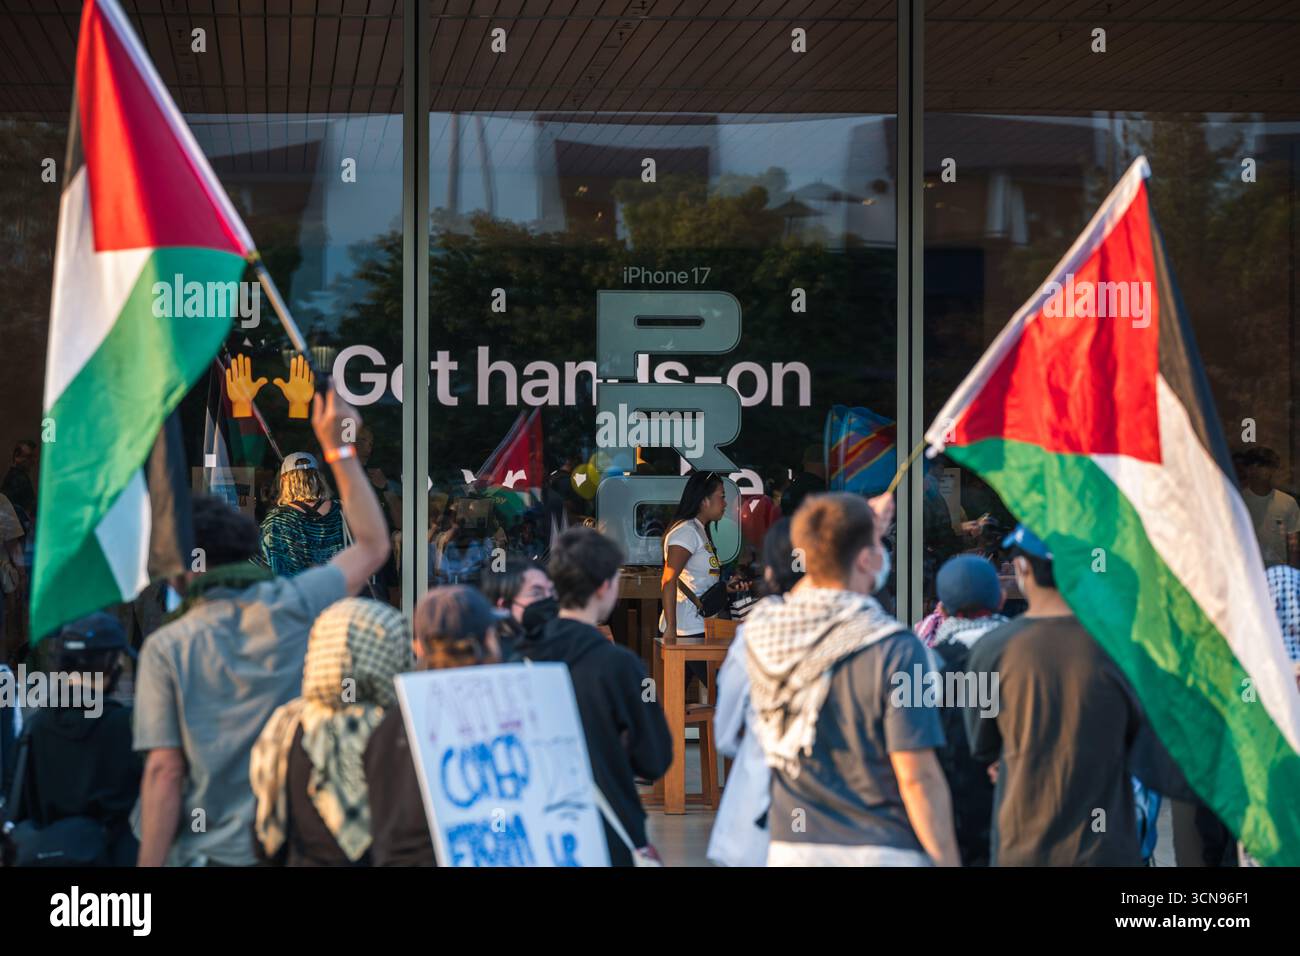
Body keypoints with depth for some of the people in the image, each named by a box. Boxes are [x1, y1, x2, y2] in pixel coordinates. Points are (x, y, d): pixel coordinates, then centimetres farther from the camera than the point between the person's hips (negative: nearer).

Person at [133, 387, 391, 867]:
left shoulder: (166, 648, -2)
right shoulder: (292, 606, 2)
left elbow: (164, 771, -8)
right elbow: (372, 546, 18)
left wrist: (150, 866, -5)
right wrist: (339, 449, 22)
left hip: (213, 852, -2)